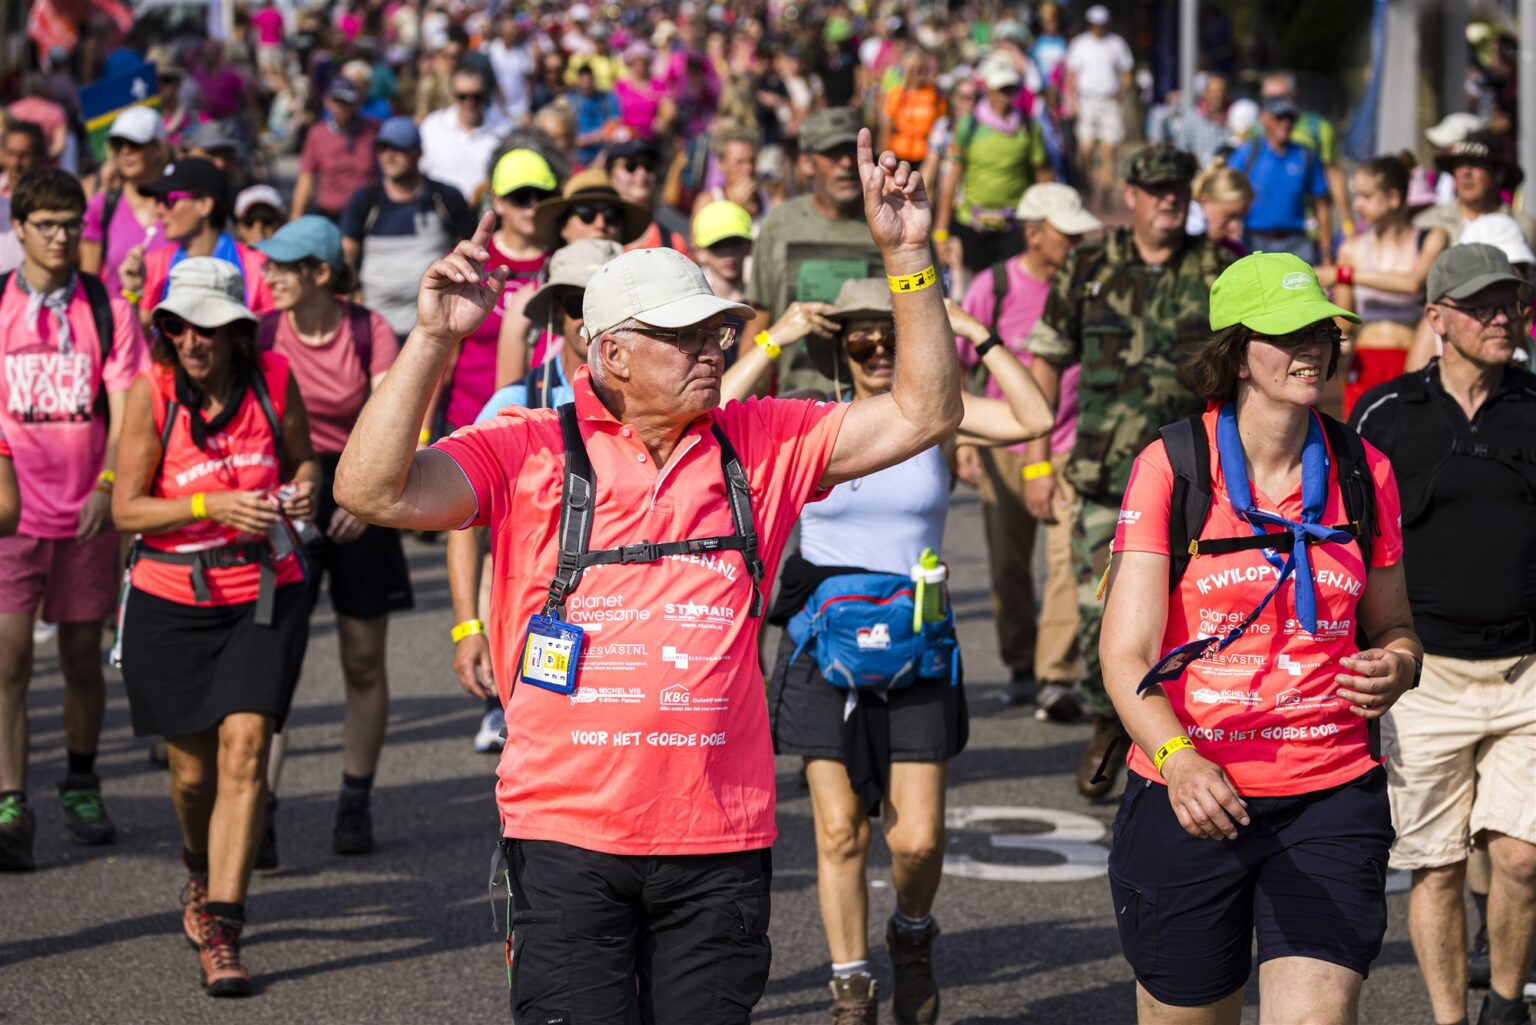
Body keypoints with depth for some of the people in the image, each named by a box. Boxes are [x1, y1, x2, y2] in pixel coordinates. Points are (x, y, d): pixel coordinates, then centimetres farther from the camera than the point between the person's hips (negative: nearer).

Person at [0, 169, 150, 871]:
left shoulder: (107, 310, 2)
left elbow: (126, 410, -2)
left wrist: (108, 484, -17)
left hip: (87, 513, 1)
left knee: (83, 659, 11)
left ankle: (80, 786, 30)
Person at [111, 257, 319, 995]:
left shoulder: (273, 379, -5)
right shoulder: (150, 391, -10)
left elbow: (303, 462, 12)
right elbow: (127, 509, -10)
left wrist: (302, 494, -11)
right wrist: (213, 505, -23)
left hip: (265, 595, 0)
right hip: (171, 602, 0)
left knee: (244, 749, -13)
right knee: (192, 768, 9)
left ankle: (220, 934, -13)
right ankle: (201, 874, 44)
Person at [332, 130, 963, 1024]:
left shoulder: (763, 445, 9)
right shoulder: (527, 453, 0)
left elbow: (922, 414, 7)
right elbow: (374, 491, -10)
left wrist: (908, 257, -1)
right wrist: (434, 338, -16)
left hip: (719, 843, 2)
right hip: (567, 831, -2)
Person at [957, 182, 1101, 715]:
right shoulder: (992, 287, -6)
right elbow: (954, 366, -1)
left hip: (1071, 445, -1)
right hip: (1005, 447, 1)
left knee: (1069, 560, -14)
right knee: (1009, 565, 10)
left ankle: (1057, 675, -12)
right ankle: (1021, 666, 27)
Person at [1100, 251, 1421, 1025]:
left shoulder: (1363, 473, 6)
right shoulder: (1170, 467, -5)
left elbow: (1392, 627, 18)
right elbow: (1126, 654, -12)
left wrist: (1394, 666, -7)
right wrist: (1178, 760, -31)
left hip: (1332, 798, 2)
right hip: (1190, 796, -2)